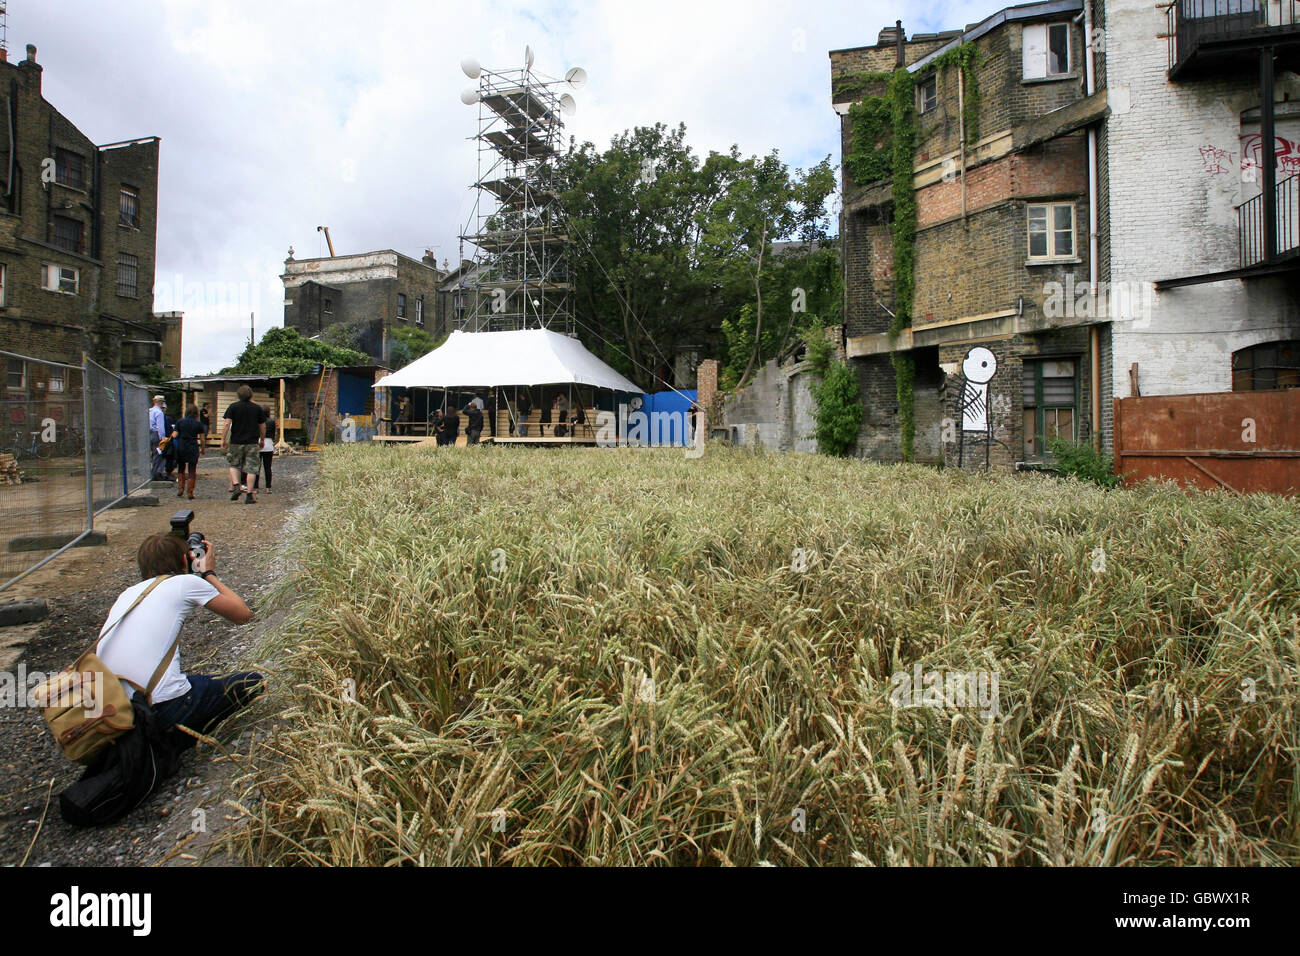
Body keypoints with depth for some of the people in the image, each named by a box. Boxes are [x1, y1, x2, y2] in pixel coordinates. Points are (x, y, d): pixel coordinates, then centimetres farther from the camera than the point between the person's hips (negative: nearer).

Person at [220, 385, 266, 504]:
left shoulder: (233, 407, 0)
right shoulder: (257, 408, 3)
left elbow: (227, 424, -7)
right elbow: (263, 427, 8)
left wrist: (223, 440, -3)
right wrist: (261, 441, 20)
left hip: (236, 442, 0)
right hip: (252, 443, 0)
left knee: (234, 465, 18)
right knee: (251, 468, 1)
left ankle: (236, 486, -2)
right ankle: (249, 495, -2)